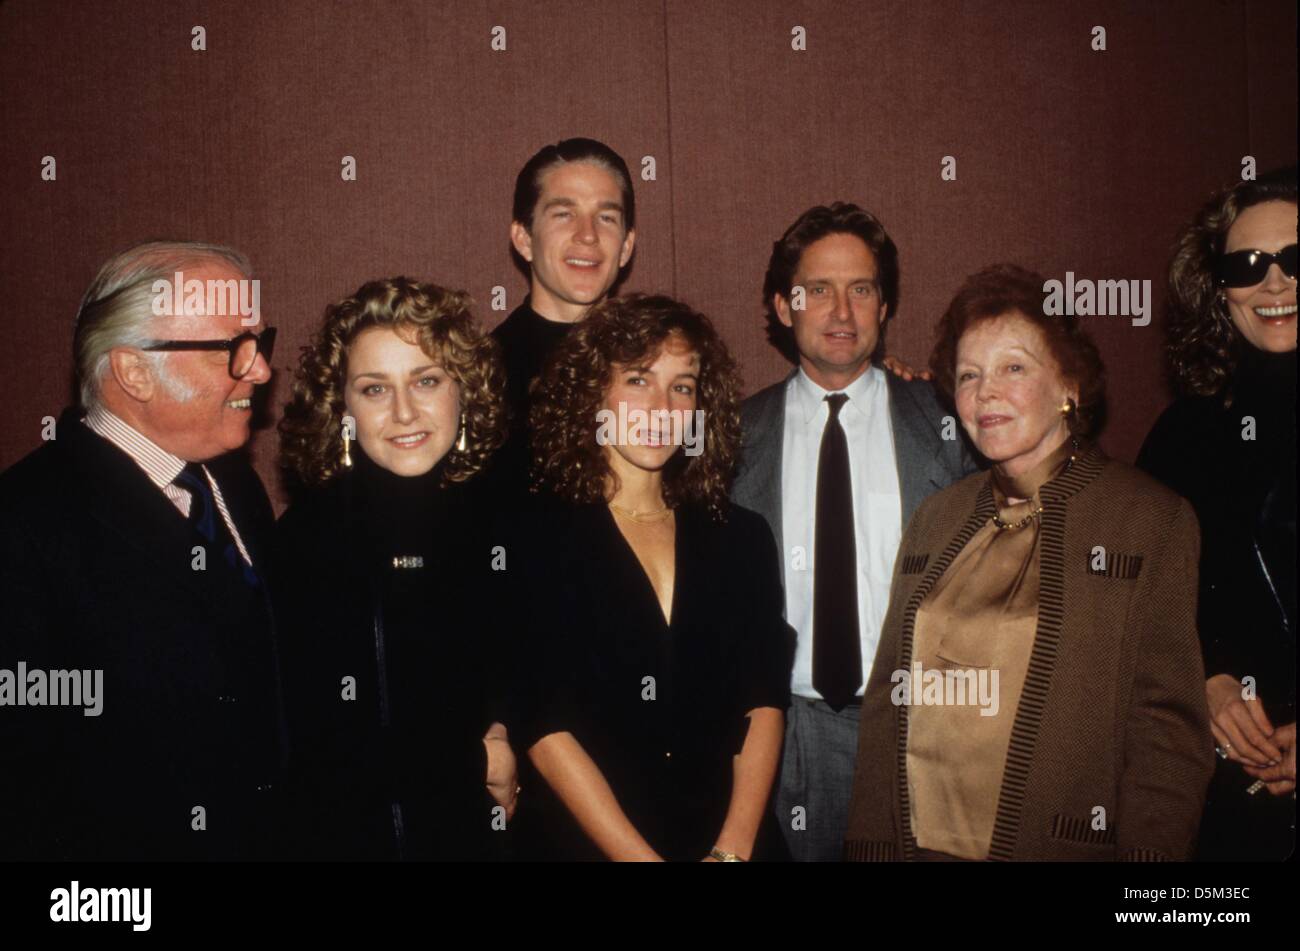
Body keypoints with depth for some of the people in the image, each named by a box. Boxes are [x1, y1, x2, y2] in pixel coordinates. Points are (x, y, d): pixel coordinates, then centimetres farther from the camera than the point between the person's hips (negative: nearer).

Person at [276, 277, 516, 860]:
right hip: (350, 836, -3)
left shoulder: (497, 525, -7)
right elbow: (311, 749, -19)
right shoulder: (305, 538, -17)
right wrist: (474, 759, -11)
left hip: (482, 834, 3)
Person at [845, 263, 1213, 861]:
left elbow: (1167, 728, -8)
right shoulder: (935, 518, 7)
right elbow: (886, 699, 7)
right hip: (920, 844, 4)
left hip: (1062, 846, -3)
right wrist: (870, 844, 4)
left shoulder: (1154, 520, -5)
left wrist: (1146, 852, -14)